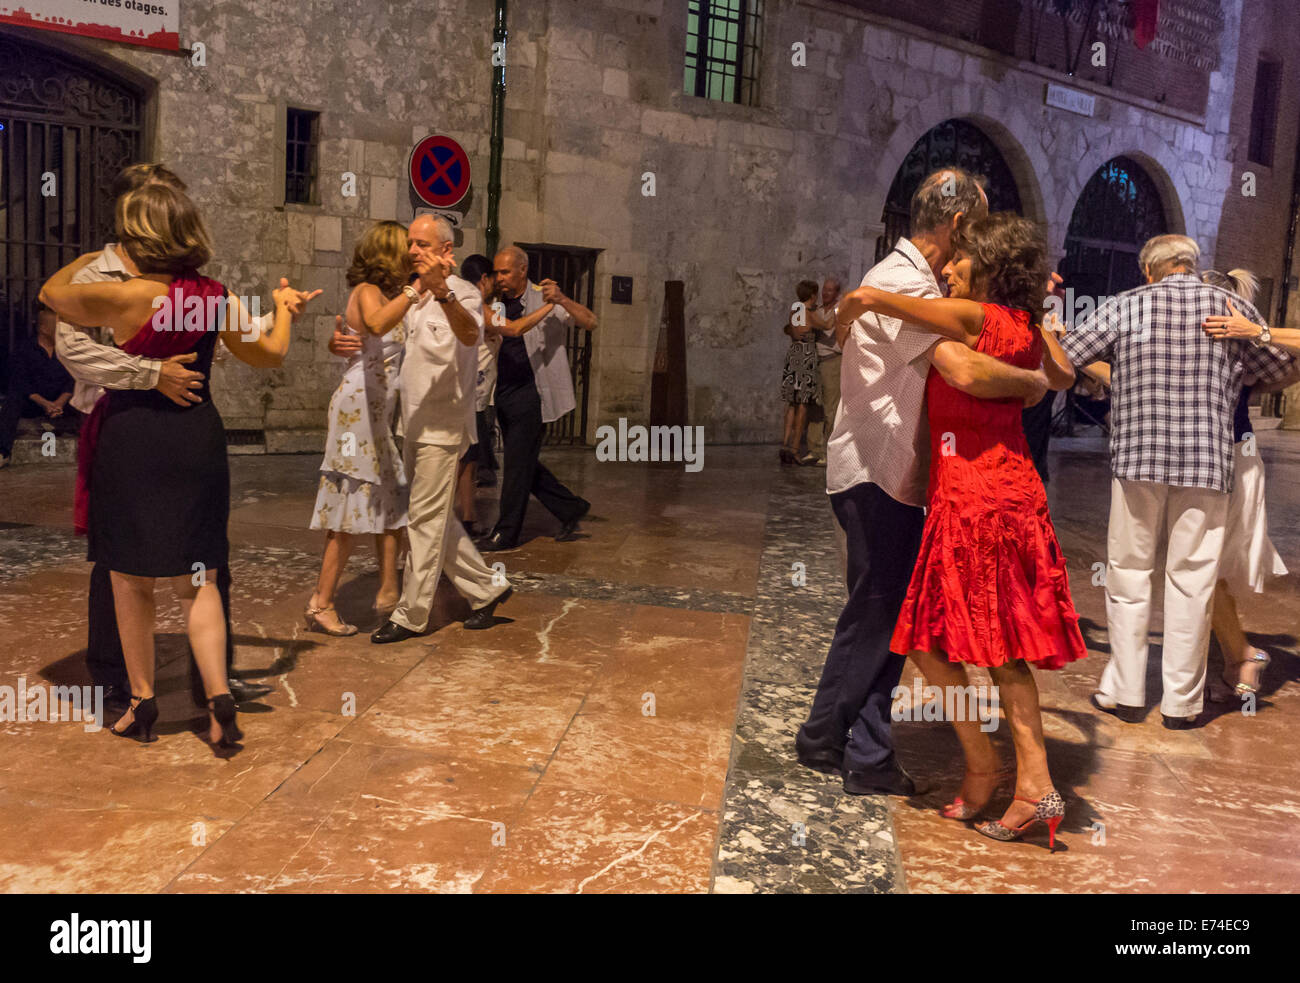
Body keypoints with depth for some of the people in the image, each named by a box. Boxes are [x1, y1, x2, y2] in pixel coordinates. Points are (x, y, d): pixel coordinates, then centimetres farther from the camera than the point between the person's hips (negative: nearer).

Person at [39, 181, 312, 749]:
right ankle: (219, 698, 1)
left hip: (130, 441, -4)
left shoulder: (127, 296, -15)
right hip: (198, 439, 4)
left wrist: (90, 258, 19)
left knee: (131, 579, 11)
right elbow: (270, 353, 13)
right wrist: (283, 308, 32)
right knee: (197, 581, 12)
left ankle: (142, 705, 19)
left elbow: (51, 291, 1)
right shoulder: (217, 298, -1)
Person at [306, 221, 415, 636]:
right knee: (352, 512, -7)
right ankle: (321, 603, 0)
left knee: (392, 504, 10)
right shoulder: (367, 292, -11)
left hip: (378, 414, 10)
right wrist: (414, 292, -41)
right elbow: (377, 323, -34)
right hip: (358, 409, -10)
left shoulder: (386, 294, 18)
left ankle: (387, 593, 17)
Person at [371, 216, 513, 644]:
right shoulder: (407, 296, 13)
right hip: (413, 426, 8)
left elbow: (470, 334, -33)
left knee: (426, 520, -3)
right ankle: (486, 588, 27)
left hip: (442, 425, -8)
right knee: (436, 519, 14)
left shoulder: (463, 294, -11)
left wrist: (441, 290, -51)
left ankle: (411, 615, 7)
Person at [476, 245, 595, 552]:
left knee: (518, 463, -3)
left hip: (531, 393, -7)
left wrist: (561, 300, -28)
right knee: (524, 463, 12)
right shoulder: (500, 304, 10)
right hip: (504, 394, 7)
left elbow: (590, 323, -13)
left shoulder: (544, 299, -6)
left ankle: (506, 533, 6)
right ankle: (571, 508, 26)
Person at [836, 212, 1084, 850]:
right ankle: (1034, 783, 10)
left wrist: (845, 316, 5)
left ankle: (981, 766, 12)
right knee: (1002, 644, 11)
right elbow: (1062, 378, 32)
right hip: (1018, 494, 8)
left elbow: (869, 296, -18)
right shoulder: (1028, 327, 10)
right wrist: (1040, 305, 31)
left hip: (970, 498, -8)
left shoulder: (970, 317, -11)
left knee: (933, 639, 6)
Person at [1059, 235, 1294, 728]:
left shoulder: (1127, 305, 3)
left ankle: (1125, 692, 15)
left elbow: (1062, 355, 7)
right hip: (1206, 465, 1)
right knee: (1191, 582, 7)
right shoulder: (1231, 307, 7)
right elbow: (1281, 368, 18)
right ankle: (1181, 701, 14)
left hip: (1137, 462, -1)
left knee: (1128, 576, 10)